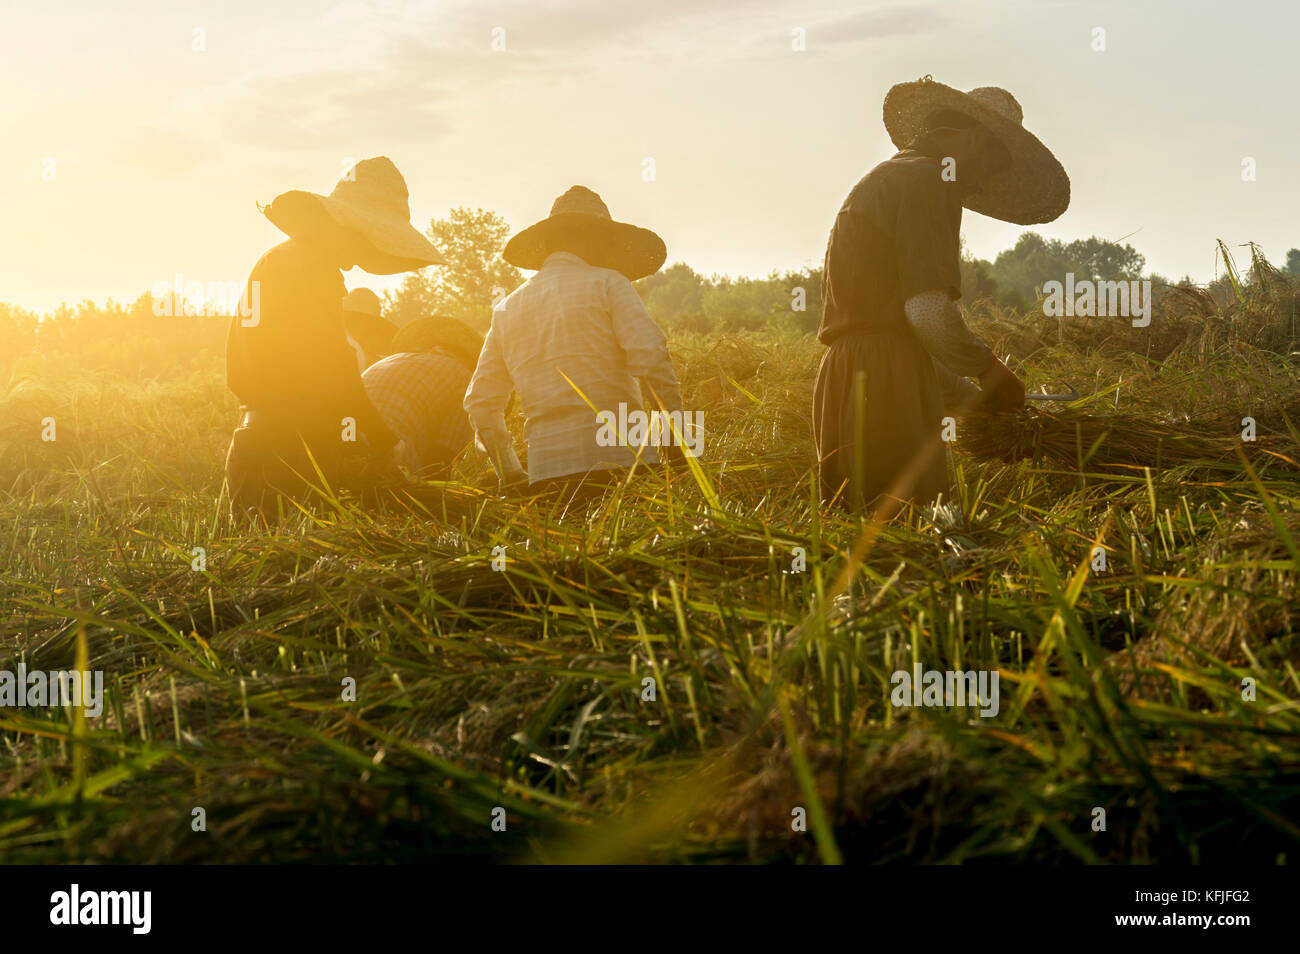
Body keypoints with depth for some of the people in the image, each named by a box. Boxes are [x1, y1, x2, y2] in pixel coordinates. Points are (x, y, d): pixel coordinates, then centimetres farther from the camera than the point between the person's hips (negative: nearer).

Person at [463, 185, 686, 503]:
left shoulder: (507, 307, 19)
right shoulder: (608, 284, 4)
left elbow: (480, 402, 20)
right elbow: (649, 357, -11)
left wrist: (510, 475, 27)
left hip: (547, 469, 5)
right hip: (619, 460, -5)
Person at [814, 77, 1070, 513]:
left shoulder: (881, 181, 28)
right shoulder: (927, 182, -3)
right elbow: (929, 312, -15)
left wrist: (973, 399, 27)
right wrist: (989, 369, 2)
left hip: (846, 383, 10)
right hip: (888, 383, -10)